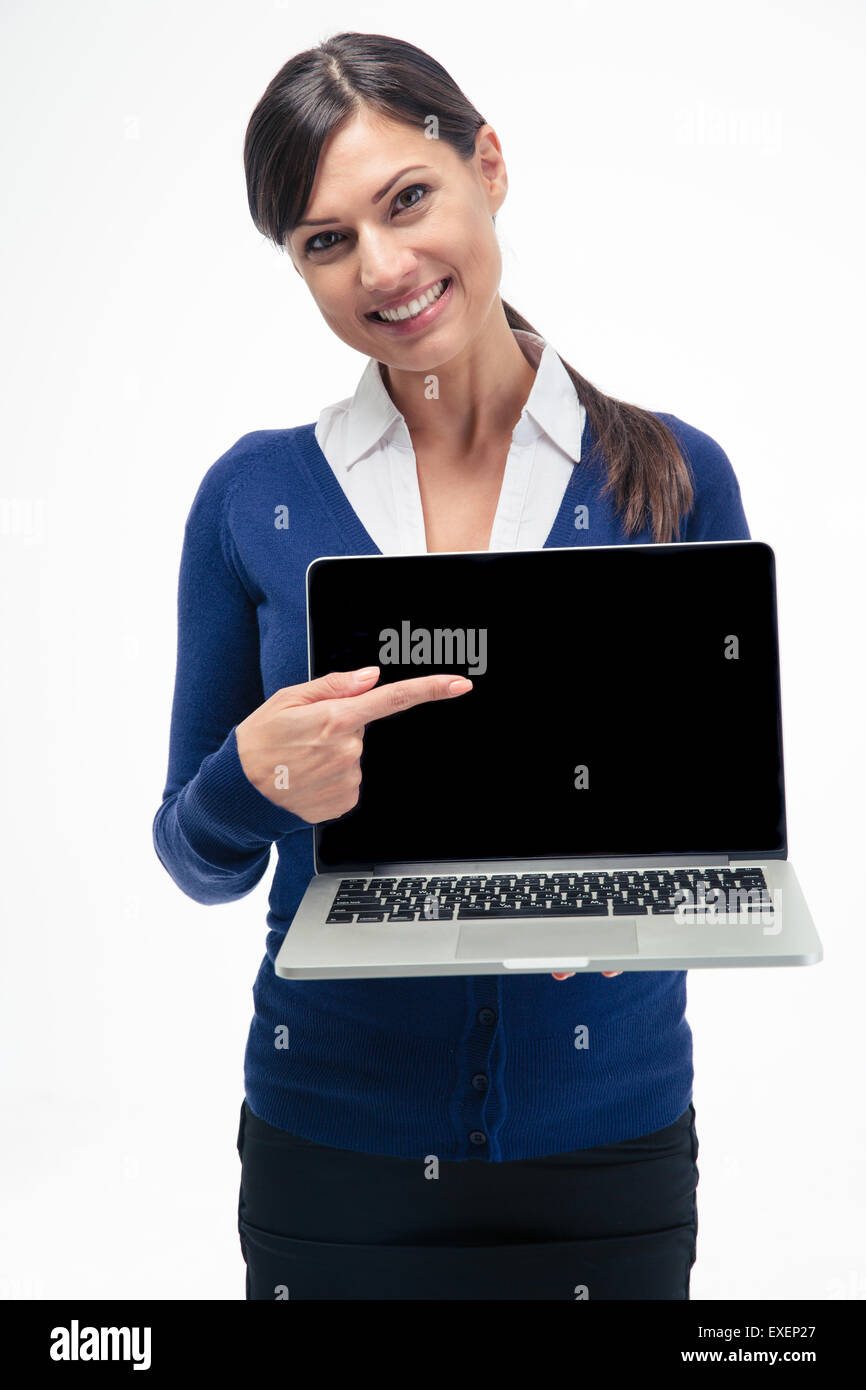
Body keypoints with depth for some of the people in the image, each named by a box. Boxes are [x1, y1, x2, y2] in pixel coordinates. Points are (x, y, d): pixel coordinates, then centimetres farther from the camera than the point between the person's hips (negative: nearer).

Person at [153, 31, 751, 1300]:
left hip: (605, 1136, 0)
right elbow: (200, 863, 1)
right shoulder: (254, 496, -4)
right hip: (330, 1140, 1)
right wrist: (256, 779, -21)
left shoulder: (674, 477, -5)